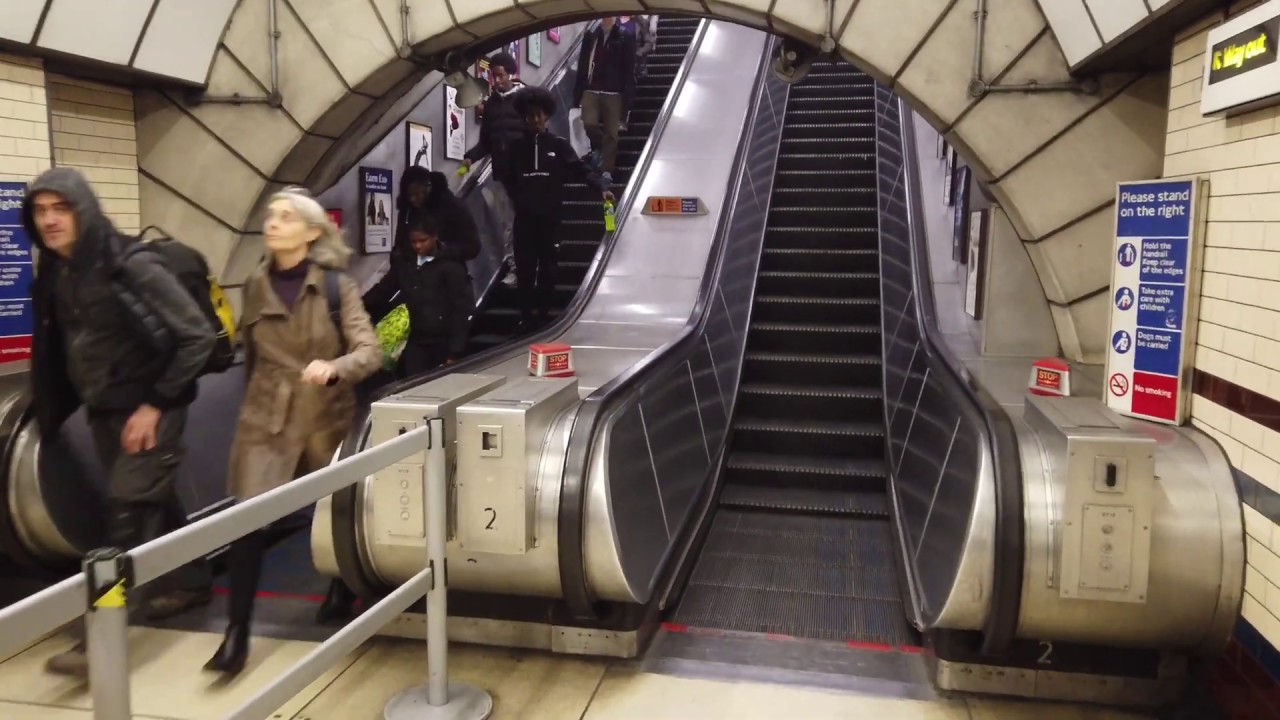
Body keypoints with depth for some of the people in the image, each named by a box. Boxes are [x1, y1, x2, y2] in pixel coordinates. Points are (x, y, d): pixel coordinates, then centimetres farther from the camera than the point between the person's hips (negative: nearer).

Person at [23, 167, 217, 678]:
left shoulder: (132, 266, -18)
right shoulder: (53, 276, 2)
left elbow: (198, 336, -19)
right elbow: (54, 351, 10)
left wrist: (156, 403, -17)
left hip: (148, 409, -7)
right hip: (103, 412, 7)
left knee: (128, 511, -6)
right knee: (155, 502, 17)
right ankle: (195, 583, 35)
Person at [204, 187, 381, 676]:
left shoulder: (336, 285, -7)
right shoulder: (255, 287, 4)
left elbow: (370, 351, -14)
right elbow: (251, 357, 16)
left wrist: (333, 368, -33)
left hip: (326, 419, -2)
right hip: (265, 421, 2)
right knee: (248, 523, -8)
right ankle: (236, 634, 3)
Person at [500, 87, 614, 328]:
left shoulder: (559, 145, 3)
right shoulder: (517, 146, 9)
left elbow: (580, 169, -5)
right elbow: (507, 177, 10)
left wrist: (602, 187, -18)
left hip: (550, 215, -1)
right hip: (524, 216, 1)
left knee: (547, 264, 4)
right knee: (524, 265, 0)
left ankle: (542, 311, 13)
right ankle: (526, 313, 8)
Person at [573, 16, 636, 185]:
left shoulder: (625, 37, 1)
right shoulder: (590, 36, 9)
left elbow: (629, 70, -3)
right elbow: (582, 67, 10)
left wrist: (627, 98, -10)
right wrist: (577, 95, 4)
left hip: (614, 93, -2)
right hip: (591, 91, 2)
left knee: (611, 133, -1)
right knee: (589, 123, -16)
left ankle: (606, 171, 8)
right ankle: (598, 148, 15)